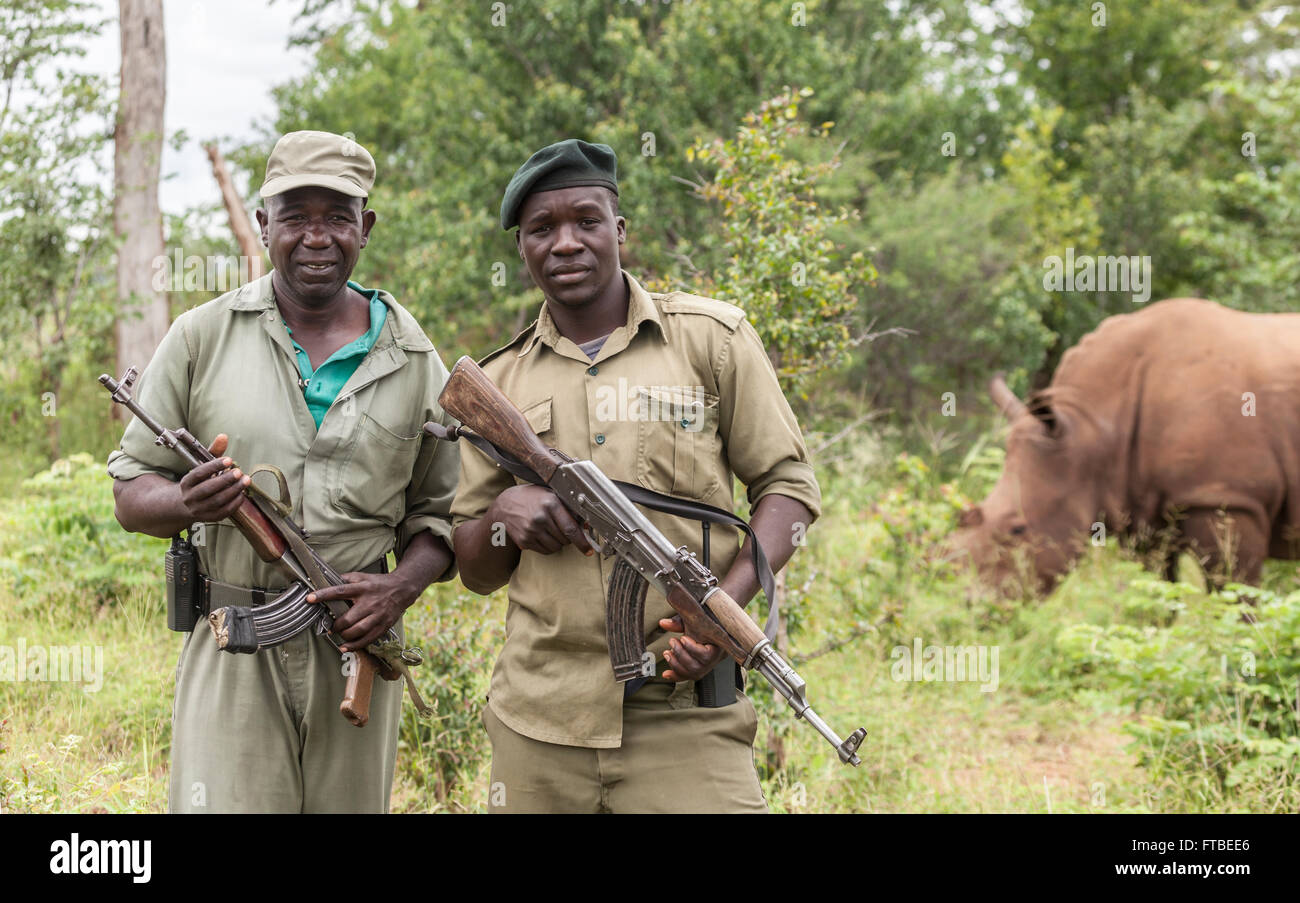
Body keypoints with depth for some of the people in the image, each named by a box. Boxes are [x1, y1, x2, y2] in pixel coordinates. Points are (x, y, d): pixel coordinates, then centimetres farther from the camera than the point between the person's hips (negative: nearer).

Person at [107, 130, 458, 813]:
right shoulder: (201, 337, 3)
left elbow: (439, 512, 11)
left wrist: (403, 587, -9)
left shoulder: (413, 360, 7)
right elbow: (131, 492, 5)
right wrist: (187, 503, -18)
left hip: (358, 651, 2)